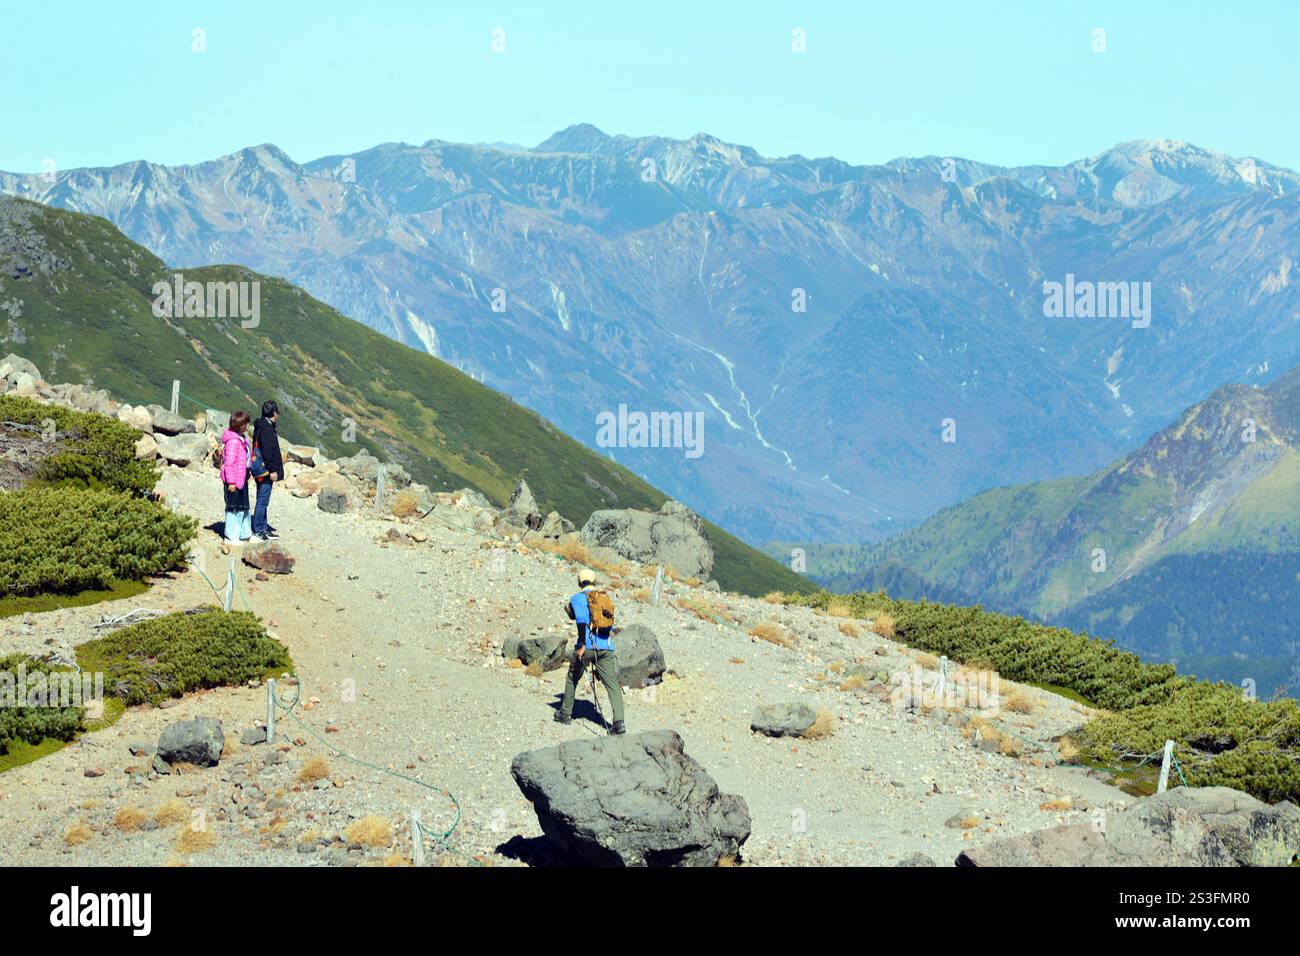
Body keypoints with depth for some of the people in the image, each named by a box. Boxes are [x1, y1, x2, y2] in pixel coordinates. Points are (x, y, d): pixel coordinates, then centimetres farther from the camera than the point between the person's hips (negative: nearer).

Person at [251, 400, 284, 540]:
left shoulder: (260, 427, 14)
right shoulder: (267, 429, -19)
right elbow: (268, 451, -23)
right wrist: (272, 470, -20)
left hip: (262, 471, 11)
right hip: (266, 471, -11)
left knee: (262, 499, 18)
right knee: (263, 500, -6)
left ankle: (263, 525, 28)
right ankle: (258, 530, -2)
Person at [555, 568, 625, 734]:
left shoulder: (577, 598, 2)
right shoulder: (605, 597, 17)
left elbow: (581, 620, -14)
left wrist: (583, 645, -18)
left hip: (587, 646, -3)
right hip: (607, 647, 3)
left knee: (572, 679, 20)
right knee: (613, 684, -2)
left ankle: (565, 714, 30)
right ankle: (619, 722, -17)